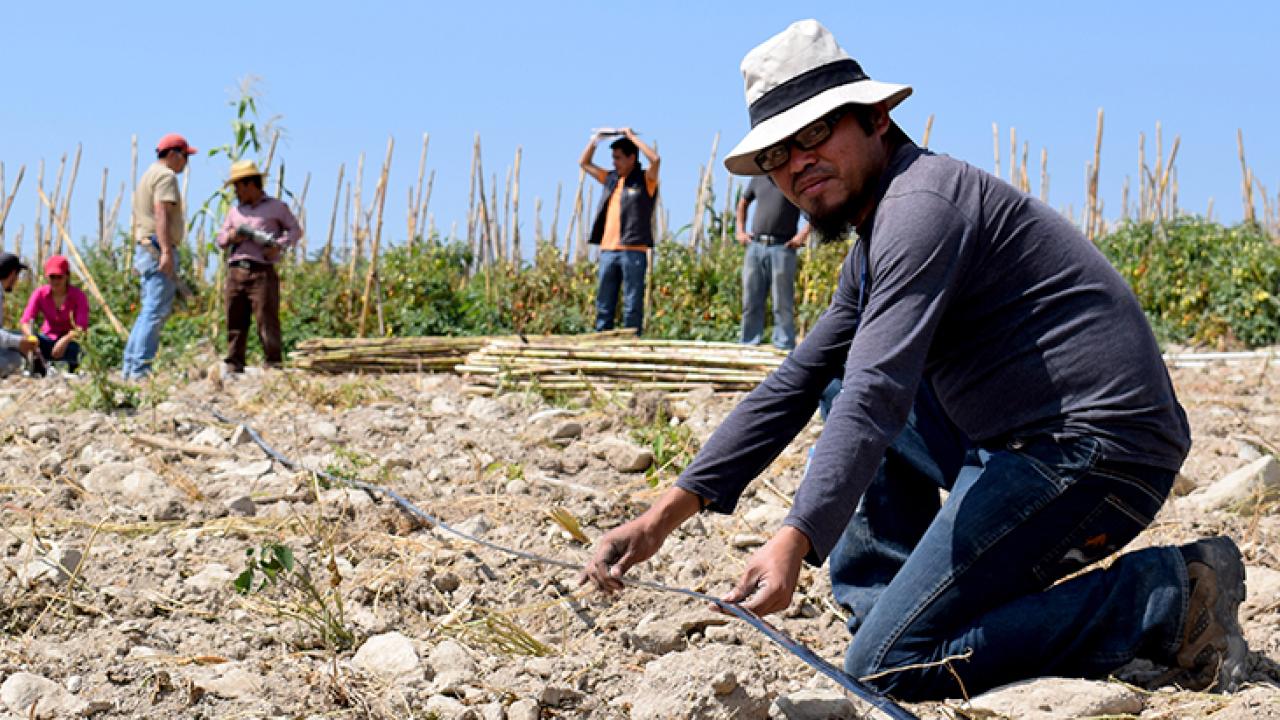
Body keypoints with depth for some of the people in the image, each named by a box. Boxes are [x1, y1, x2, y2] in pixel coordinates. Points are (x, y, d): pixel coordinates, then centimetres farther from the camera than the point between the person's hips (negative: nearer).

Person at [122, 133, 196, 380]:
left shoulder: (147, 176, 25)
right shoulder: (166, 176, -8)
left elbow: (137, 219, 26)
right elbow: (161, 214, -20)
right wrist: (166, 251, -28)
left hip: (144, 248, 11)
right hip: (159, 249, -11)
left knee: (149, 311, 14)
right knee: (156, 312, -12)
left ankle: (130, 367, 12)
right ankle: (140, 369, -15)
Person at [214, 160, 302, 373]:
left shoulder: (276, 207, 8)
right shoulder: (235, 211, 23)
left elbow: (295, 230, 9)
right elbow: (220, 240, 23)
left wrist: (279, 246, -9)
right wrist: (230, 237, -1)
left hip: (262, 273, -5)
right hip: (235, 273, 5)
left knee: (267, 321, -9)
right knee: (235, 323, 3)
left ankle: (274, 365, -8)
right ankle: (233, 365, 5)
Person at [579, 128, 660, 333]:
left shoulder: (645, 180, 2)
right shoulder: (611, 179, 18)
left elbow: (655, 159, -18)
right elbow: (585, 163, 29)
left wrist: (631, 137, -9)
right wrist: (595, 139, 17)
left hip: (633, 250, -6)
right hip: (608, 250, 6)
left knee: (632, 304, -4)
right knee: (604, 304, 7)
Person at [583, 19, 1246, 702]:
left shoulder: (922, 201, -13)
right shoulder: (871, 254, 20)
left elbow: (878, 394, -26)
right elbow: (792, 387, 19)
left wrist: (792, 542, -36)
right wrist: (662, 517, 11)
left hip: (1095, 451, -10)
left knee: (885, 667, -15)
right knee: (842, 385, 20)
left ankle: (1165, 594, -11)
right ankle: (890, 597, 14)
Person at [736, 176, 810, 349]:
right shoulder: (758, 179, 14)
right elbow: (743, 203, 31)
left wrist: (804, 233, -13)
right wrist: (740, 230, 18)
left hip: (782, 246, -5)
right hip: (755, 246, 5)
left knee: (782, 305, -4)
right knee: (750, 303, 6)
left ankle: (784, 347, -1)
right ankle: (749, 346, 13)